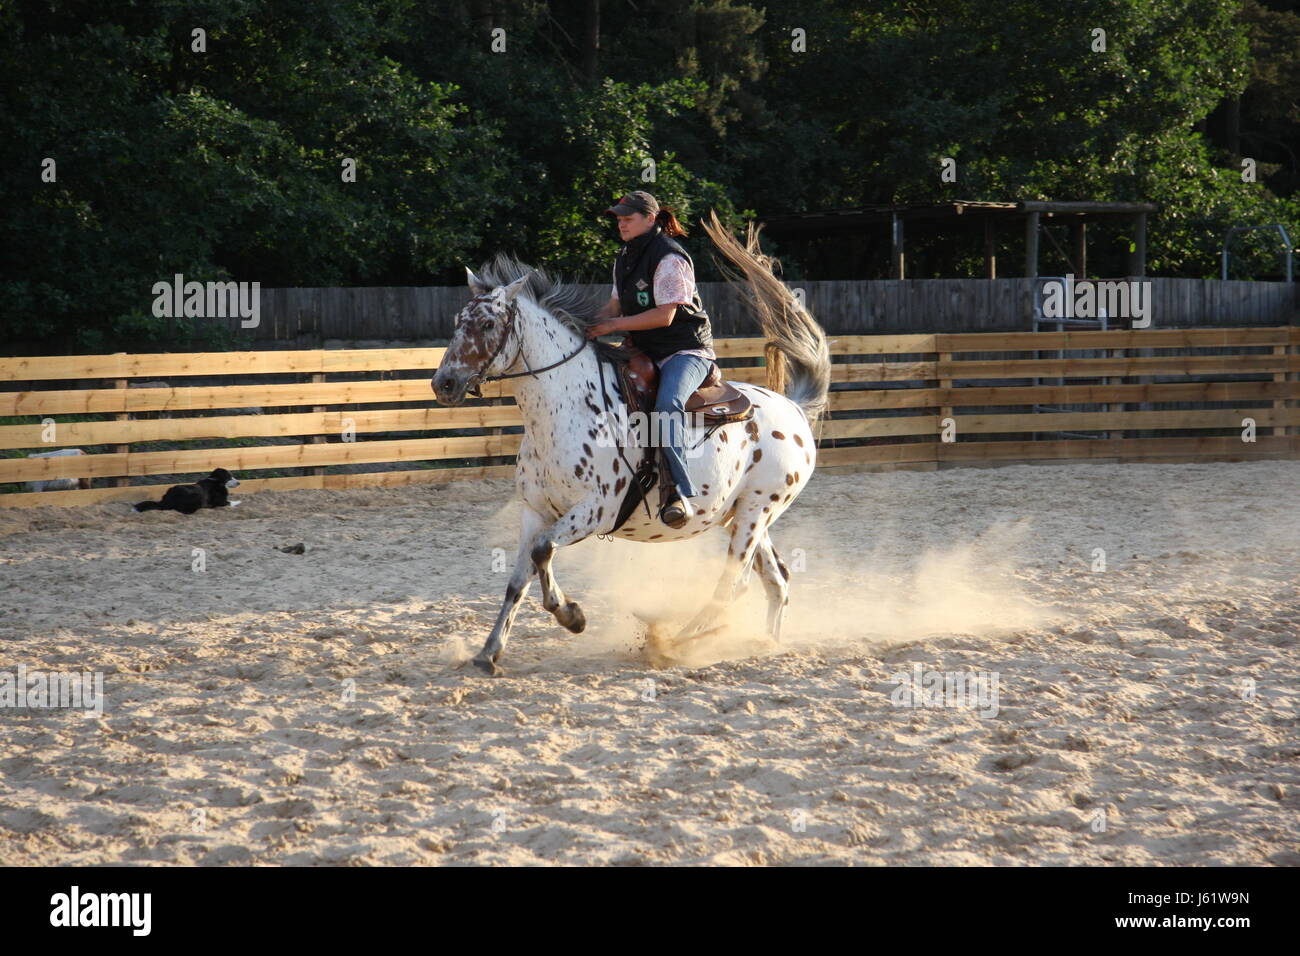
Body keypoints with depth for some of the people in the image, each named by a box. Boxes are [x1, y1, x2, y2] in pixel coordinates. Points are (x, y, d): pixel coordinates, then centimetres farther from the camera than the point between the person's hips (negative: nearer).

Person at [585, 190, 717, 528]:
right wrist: (587, 323, 2)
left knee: (667, 404, -36)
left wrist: (614, 325, -19)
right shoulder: (625, 258, 13)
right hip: (646, 354, 10)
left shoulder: (669, 259, -15)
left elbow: (664, 316, -20)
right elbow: (615, 306, 21)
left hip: (686, 351, -10)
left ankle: (679, 492, -45)